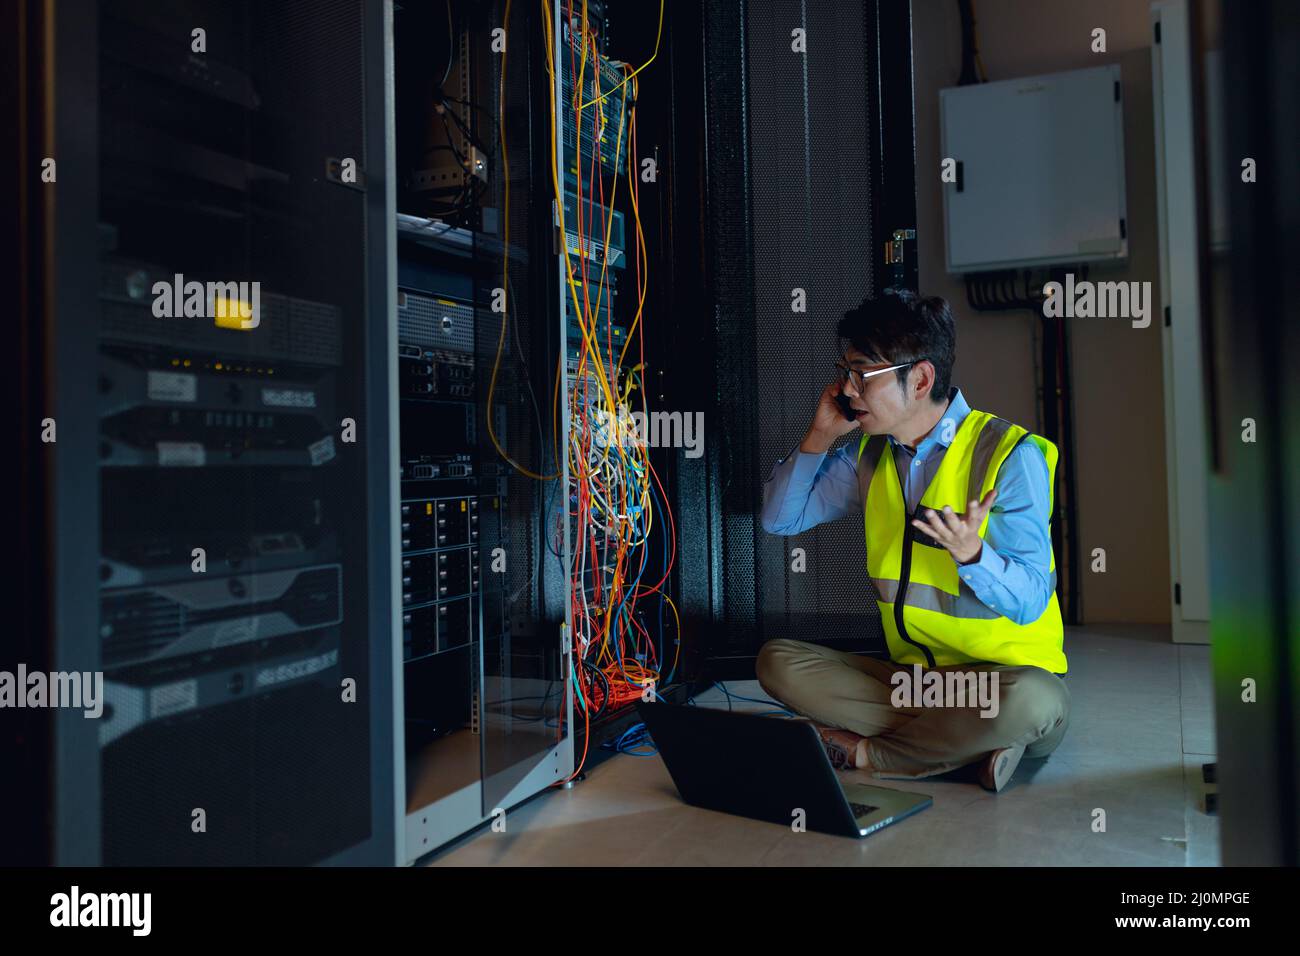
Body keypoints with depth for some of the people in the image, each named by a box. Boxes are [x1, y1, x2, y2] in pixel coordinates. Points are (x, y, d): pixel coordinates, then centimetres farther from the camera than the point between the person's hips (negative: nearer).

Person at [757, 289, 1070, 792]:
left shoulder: (1011, 455, -13)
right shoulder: (869, 456, 5)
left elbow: (1030, 601, -16)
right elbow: (780, 518, 9)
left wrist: (972, 553, -37)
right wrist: (820, 434, 0)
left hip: (1005, 672, -4)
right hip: (909, 675, 5)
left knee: (1031, 701, -38)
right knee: (778, 660, -13)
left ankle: (863, 752, -15)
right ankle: (967, 743, -18)